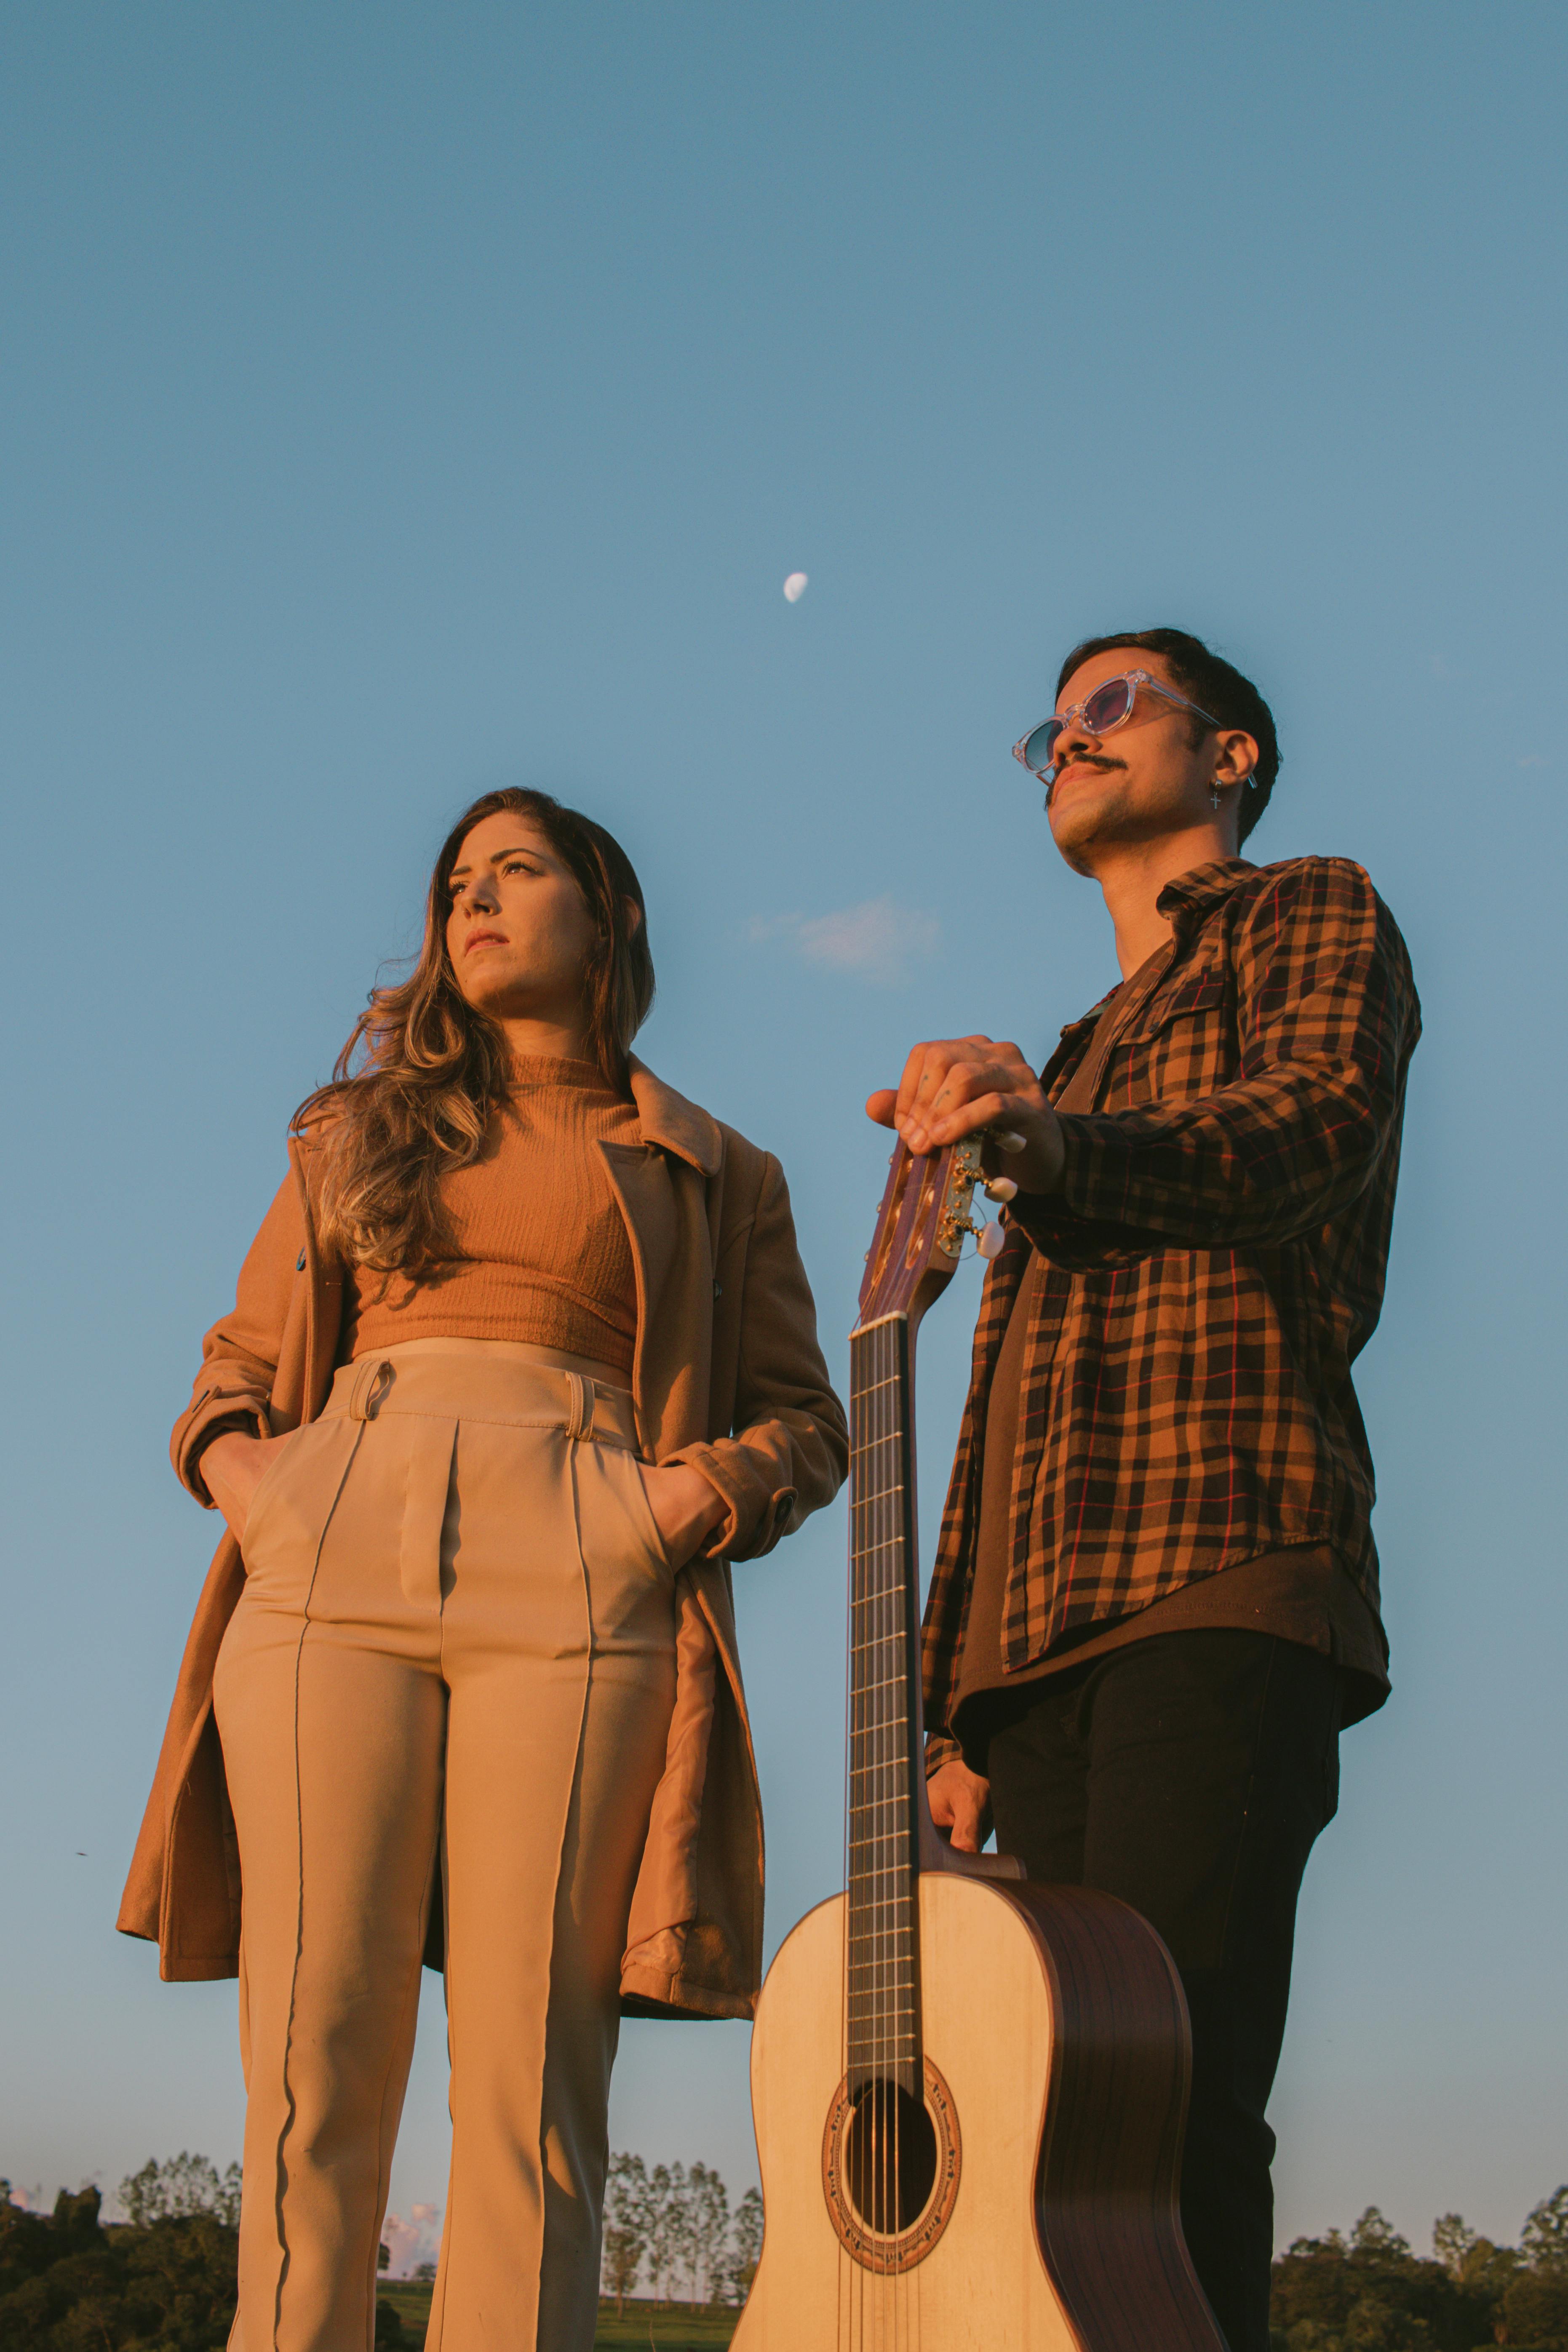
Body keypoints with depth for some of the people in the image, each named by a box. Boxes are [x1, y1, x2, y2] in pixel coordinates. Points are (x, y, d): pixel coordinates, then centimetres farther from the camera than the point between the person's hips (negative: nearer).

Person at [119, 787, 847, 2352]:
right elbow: (238, 1364, 25)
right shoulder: (357, 1134, 24)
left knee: (528, 2064, -7)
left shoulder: (711, 1174, 18)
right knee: (313, 2056, -4)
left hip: (574, 1591, -2)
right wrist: (233, 1463, 3)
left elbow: (804, 1419, 16)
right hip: (331, 1575, 2)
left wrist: (714, 1488, -5)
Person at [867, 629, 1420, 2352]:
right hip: (1041, 1630, 7)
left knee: (1171, 2105, -18)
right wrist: (959, 1709, 19)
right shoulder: (1079, 1068, 34)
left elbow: (1321, 1116, -11)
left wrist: (1051, 1141, -31)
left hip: (1220, 1582, -7)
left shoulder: (1312, 916, 13)